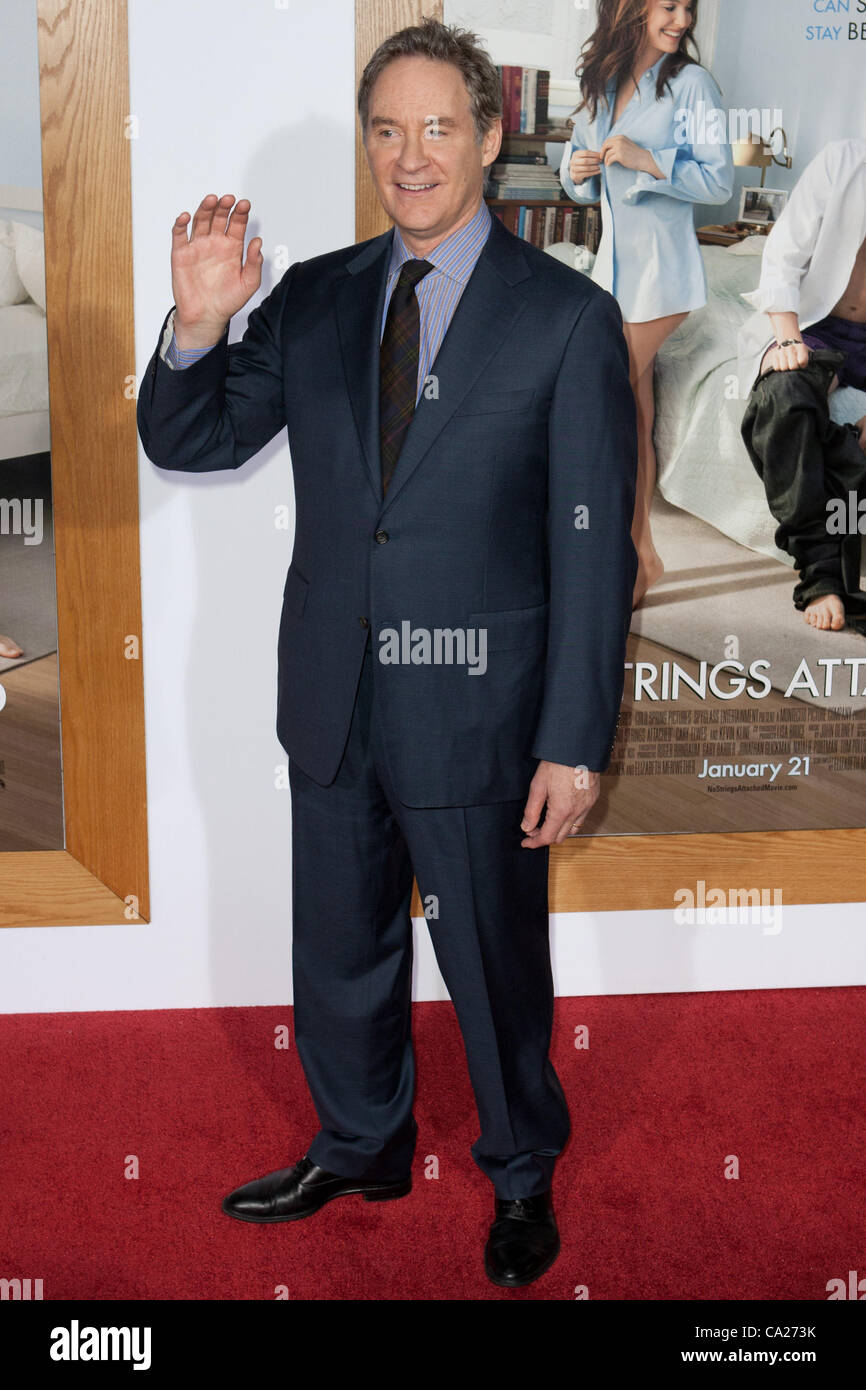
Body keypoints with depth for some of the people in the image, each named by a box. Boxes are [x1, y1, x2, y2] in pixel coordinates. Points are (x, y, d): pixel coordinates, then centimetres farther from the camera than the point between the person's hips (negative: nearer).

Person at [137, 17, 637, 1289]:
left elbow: (593, 548, -10)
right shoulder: (314, 299, 4)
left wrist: (576, 743, -13)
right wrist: (198, 326, -14)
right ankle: (360, 1147, 46)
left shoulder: (567, 318, -9)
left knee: (493, 960, 12)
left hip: (476, 710, -4)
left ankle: (522, 1178, 38)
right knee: (341, 948, 21)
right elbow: (187, 445, 6)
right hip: (332, 703, 5)